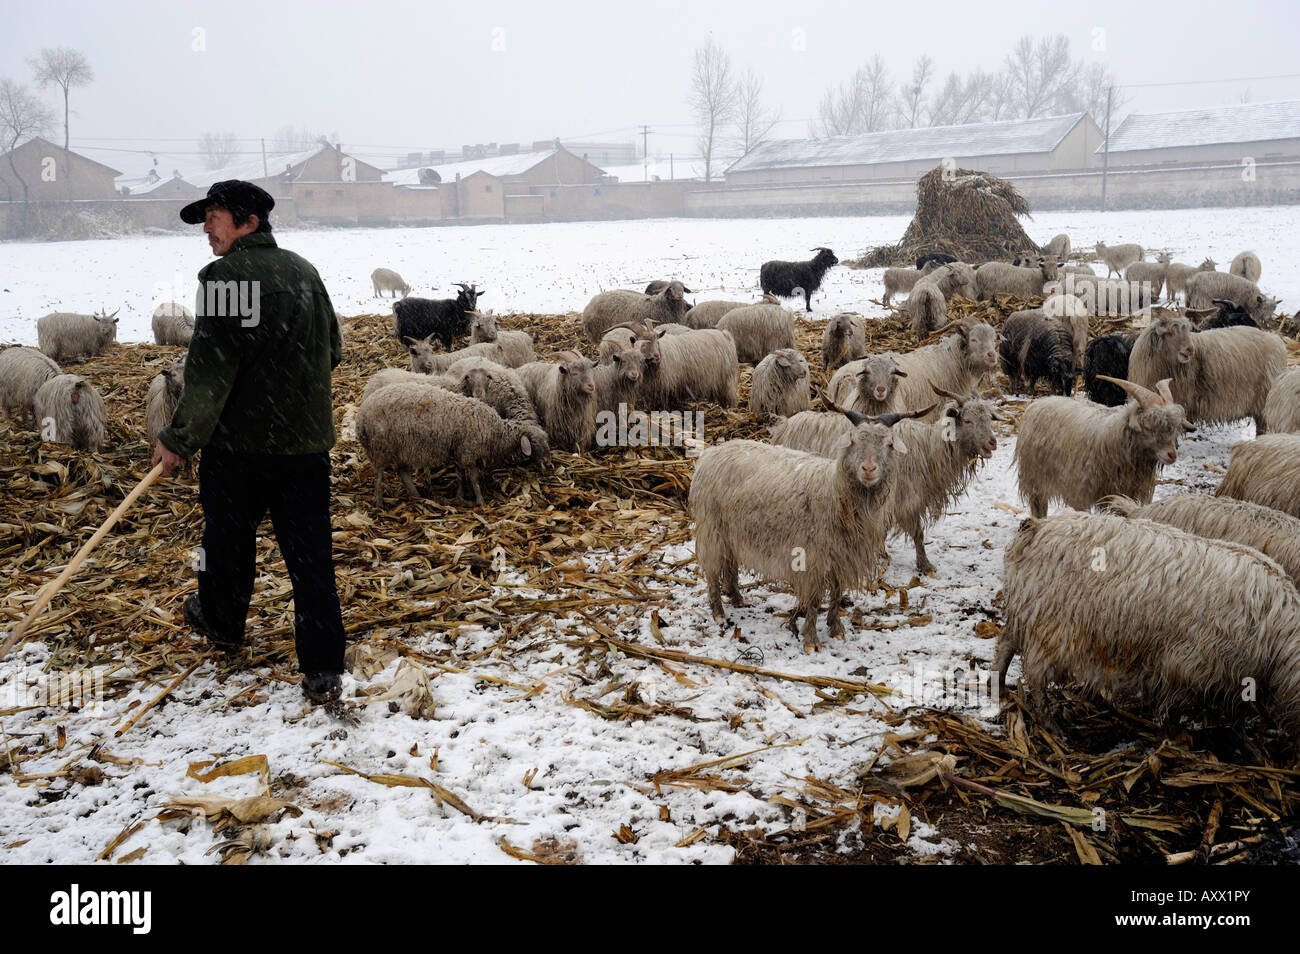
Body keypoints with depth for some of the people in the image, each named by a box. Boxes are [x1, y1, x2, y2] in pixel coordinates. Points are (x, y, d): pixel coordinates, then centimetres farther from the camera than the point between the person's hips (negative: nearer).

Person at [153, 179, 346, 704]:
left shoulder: (226, 276, -14)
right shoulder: (305, 271, 8)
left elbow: (210, 369, -19)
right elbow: (331, 351, 17)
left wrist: (179, 438, -14)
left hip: (240, 443, -5)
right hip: (307, 440, 5)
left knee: (228, 537, 18)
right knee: (310, 552, 5)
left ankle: (222, 622, 41)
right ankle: (323, 670, 3)